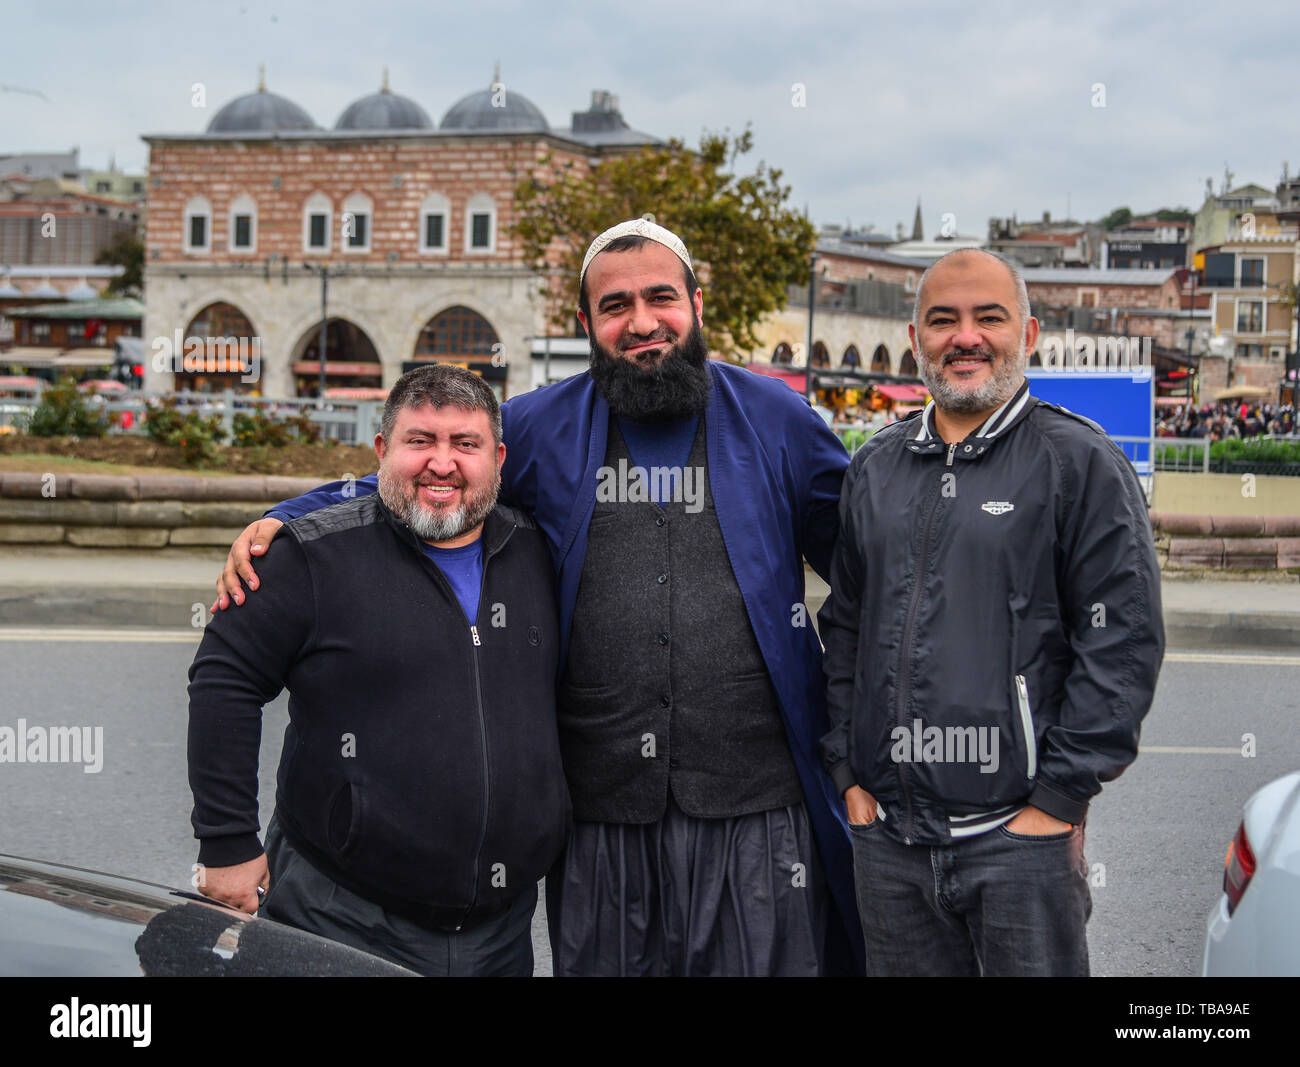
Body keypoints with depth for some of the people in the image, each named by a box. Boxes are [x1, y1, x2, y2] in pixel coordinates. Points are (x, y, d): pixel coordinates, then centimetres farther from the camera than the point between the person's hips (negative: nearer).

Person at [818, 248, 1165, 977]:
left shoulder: (1080, 462, -3)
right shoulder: (875, 470, 13)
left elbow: (1125, 638, -7)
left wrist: (1059, 797, -10)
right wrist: (850, 773, 9)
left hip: (1020, 834, -4)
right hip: (887, 833, 5)